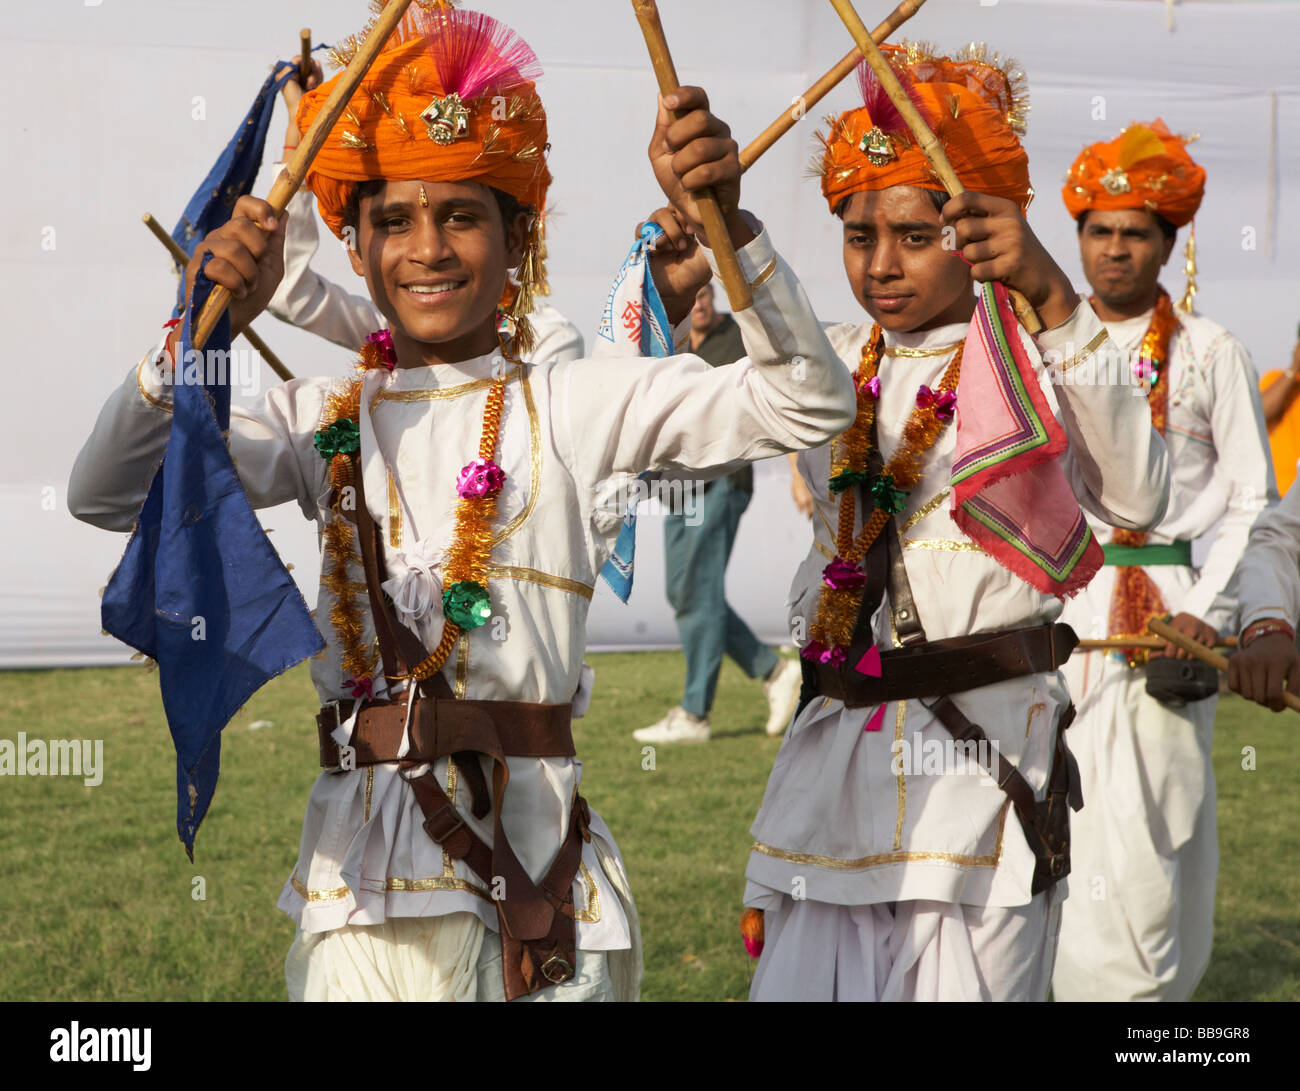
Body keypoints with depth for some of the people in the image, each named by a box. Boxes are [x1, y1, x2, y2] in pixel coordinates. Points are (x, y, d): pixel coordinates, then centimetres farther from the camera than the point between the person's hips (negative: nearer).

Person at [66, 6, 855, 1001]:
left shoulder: (578, 408, 4)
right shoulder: (326, 422, 10)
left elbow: (809, 403, -5)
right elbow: (109, 496, 1)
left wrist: (726, 227, -17)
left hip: (538, 863, -1)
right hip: (364, 871, 1)